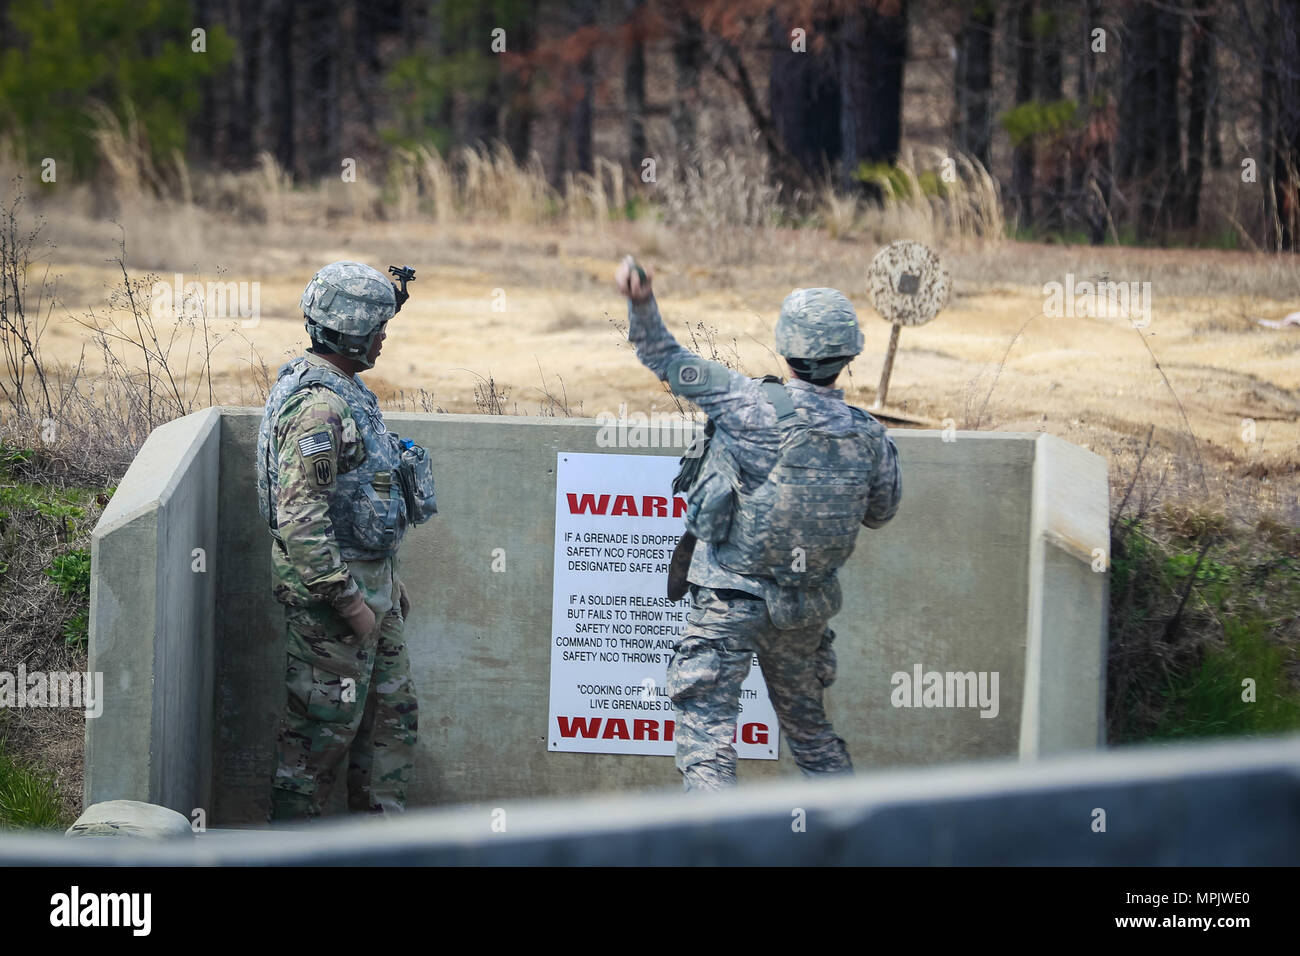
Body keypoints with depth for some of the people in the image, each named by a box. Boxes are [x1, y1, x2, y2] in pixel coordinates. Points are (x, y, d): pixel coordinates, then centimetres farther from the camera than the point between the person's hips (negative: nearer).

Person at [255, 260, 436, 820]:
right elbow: (300, 518, -26)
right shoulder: (317, 406, -21)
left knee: (392, 713, 14)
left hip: (367, 584, 10)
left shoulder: (347, 394, 13)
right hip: (328, 591, -10)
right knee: (321, 728, -2)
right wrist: (348, 600, -24)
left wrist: (388, 580, 23)